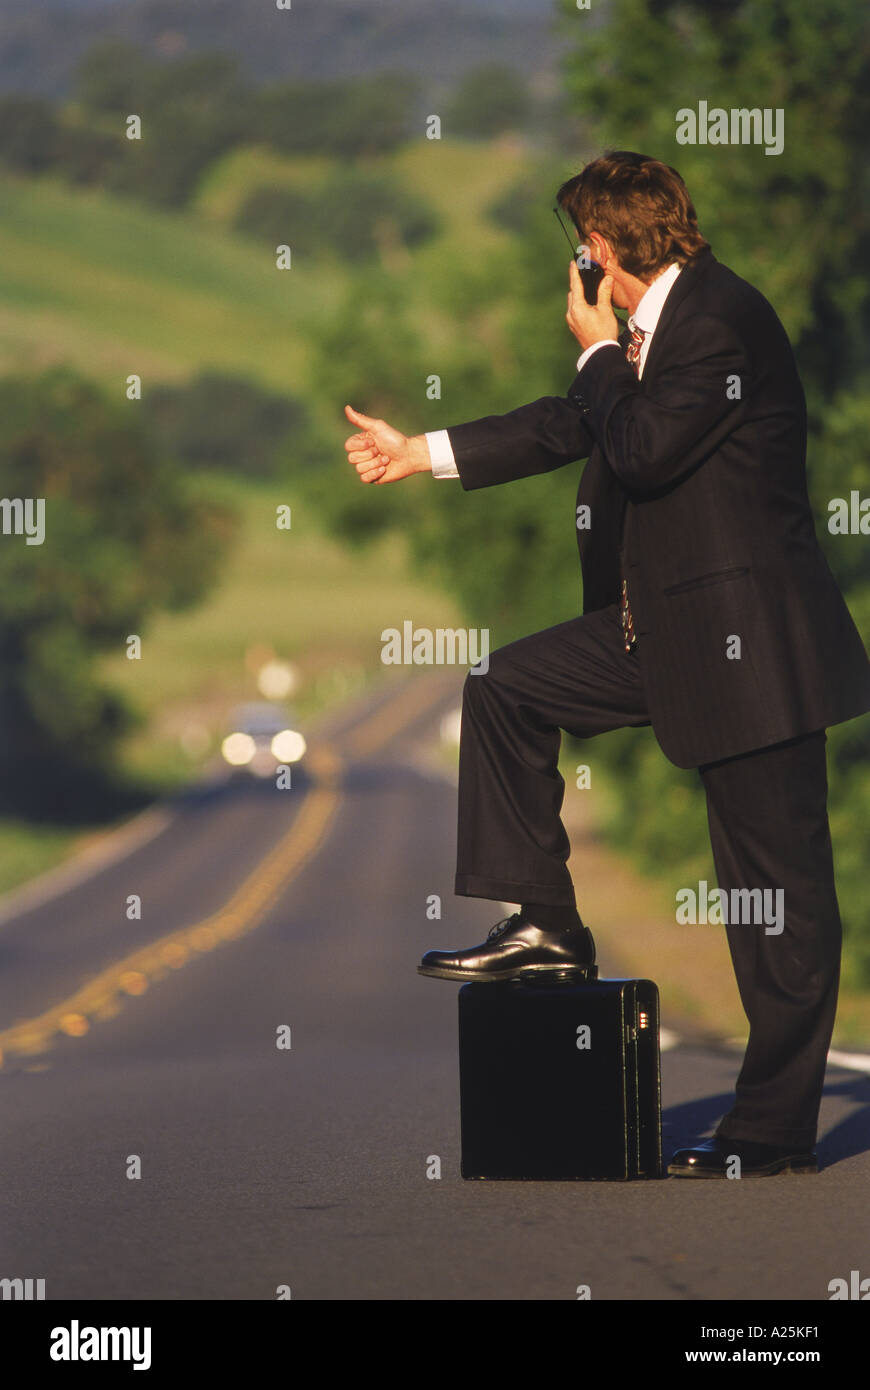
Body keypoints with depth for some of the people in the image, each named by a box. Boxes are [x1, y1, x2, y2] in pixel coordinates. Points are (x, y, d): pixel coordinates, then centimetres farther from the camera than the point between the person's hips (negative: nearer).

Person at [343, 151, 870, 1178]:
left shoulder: (722, 320, -17)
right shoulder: (656, 329, 13)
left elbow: (641, 450, -23)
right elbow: (571, 428, 22)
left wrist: (600, 351, -6)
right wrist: (418, 454, 27)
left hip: (751, 640, -10)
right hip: (667, 627, 10)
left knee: (778, 885, -3)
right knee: (506, 688, 11)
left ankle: (775, 1129, 1)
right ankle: (545, 926, 14)